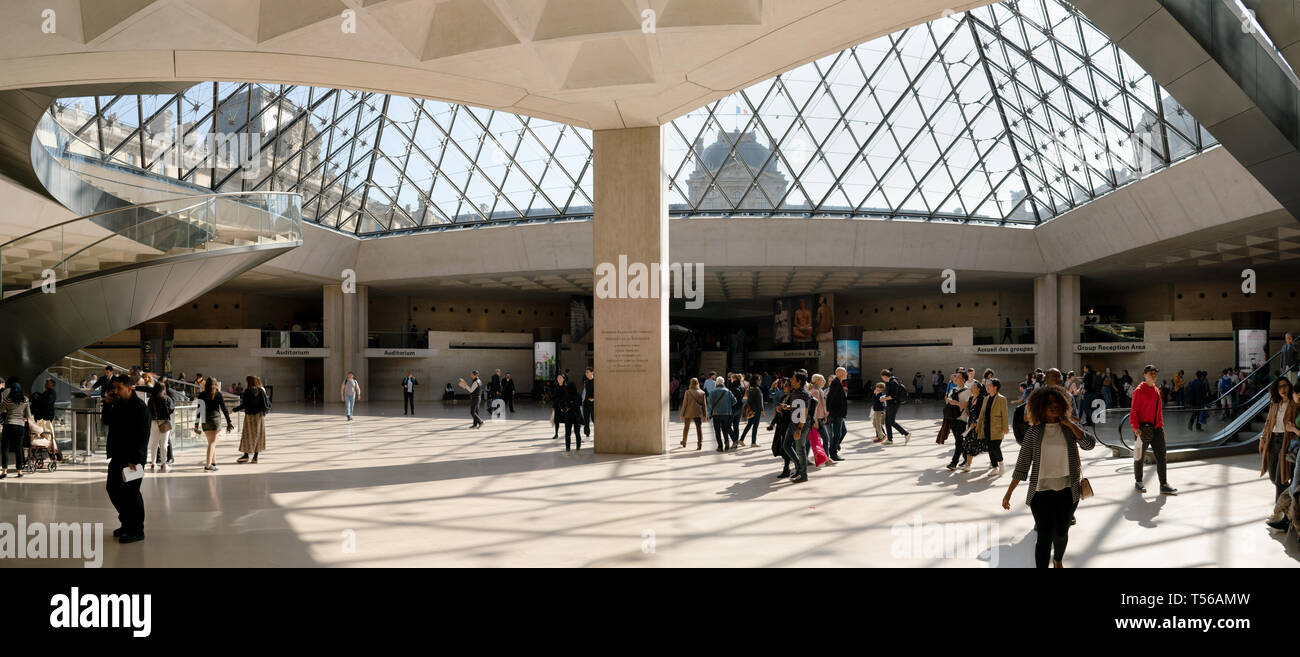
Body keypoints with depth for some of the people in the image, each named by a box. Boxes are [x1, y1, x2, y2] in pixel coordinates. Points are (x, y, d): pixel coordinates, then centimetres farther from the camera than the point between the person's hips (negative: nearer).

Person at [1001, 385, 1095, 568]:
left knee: (1061, 532, 17)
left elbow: (1090, 443, -14)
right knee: (1045, 537, -8)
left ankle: (1058, 561, 44)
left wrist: (1069, 423, -13)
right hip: (1042, 492, -2)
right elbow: (1022, 464, -2)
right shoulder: (1034, 432, -2)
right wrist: (1009, 493, -4)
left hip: (1068, 490, 2)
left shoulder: (1070, 428, 3)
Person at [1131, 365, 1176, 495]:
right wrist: (1135, 427, -21)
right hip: (1143, 430, -7)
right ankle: (1138, 483, 20)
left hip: (1156, 429, 7)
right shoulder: (1139, 391, -9)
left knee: (1161, 457, 3)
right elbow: (1134, 411, -12)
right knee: (1139, 457, 6)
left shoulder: (1156, 390, 12)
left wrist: (1161, 426, 19)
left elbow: (1159, 410, 21)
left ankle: (1164, 485, 6)